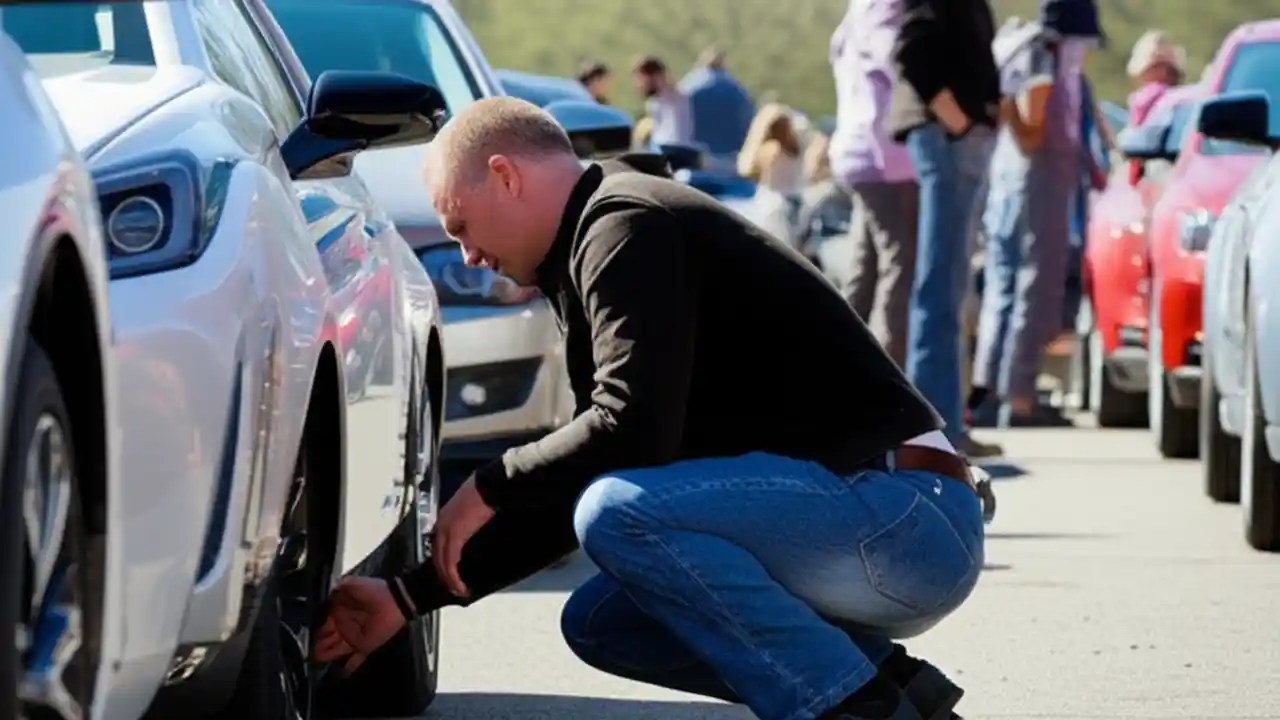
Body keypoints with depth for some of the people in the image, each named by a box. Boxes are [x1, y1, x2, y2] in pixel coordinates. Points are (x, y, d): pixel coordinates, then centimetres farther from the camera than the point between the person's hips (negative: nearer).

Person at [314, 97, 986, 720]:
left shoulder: (623, 227, -10)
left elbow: (631, 428, -22)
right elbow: (578, 489, 24)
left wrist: (490, 489, -6)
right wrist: (409, 596, 22)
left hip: (907, 520, -10)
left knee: (622, 513, -24)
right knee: (599, 623, 13)